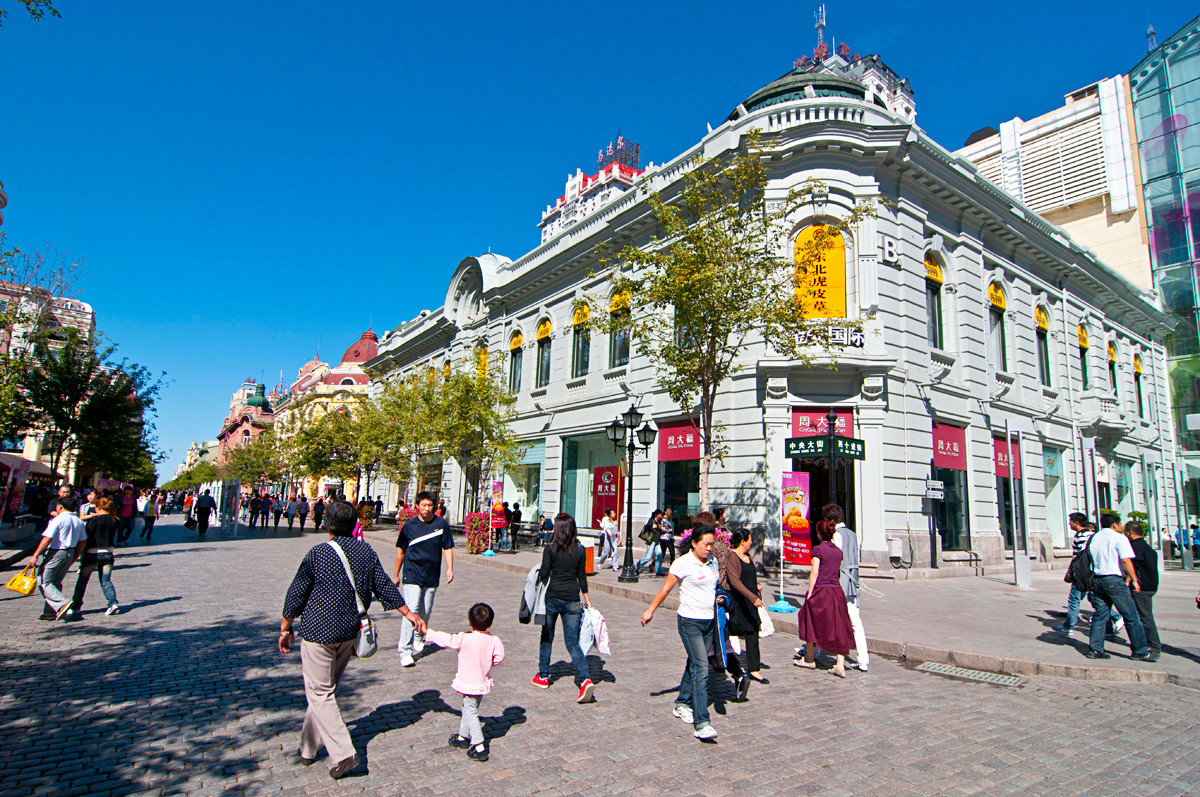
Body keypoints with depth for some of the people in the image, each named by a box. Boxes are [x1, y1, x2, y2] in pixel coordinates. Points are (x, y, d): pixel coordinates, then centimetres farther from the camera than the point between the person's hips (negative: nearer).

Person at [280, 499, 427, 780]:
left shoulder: (317, 554, -13)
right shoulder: (366, 552, 0)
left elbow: (296, 594, -5)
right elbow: (384, 587, 4)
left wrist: (285, 630, 8)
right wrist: (408, 613, 15)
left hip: (318, 631, -5)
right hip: (349, 632, 6)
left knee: (320, 693, 2)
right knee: (326, 688, 20)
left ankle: (343, 753, -6)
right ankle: (308, 749, 32)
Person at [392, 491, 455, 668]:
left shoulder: (441, 524, 0)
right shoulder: (409, 526, -1)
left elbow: (447, 548, 6)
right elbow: (401, 551, 9)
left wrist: (450, 568, -5)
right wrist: (396, 574, 13)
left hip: (432, 576, 2)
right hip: (412, 575, -2)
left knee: (426, 612, 13)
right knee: (411, 610, -13)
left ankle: (418, 638, 38)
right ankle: (404, 650, -9)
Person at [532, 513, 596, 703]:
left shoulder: (550, 549, -8)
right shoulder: (579, 550, 1)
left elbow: (544, 575, -9)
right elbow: (581, 576, 7)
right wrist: (586, 597, 19)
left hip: (553, 598, -2)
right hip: (573, 599, 2)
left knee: (547, 637, 18)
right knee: (572, 642, 6)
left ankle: (543, 676, 29)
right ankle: (585, 679, -11)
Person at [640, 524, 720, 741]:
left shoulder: (712, 562, 7)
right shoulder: (683, 563, -12)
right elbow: (666, 589, -5)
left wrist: (718, 599, 10)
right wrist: (650, 610, -1)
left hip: (710, 621, 6)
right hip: (690, 622, -6)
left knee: (695, 664, 15)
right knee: (701, 668, -13)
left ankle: (682, 704, 33)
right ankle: (701, 723, -13)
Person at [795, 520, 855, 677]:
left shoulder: (818, 549, -10)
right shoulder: (838, 551, 7)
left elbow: (814, 573, -13)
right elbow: (839, 573, 12)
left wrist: (809, 594, -9)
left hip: (820, 591, -5)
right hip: (837, 592, 5)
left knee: (812, 625, 12)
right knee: (839, 628, 7)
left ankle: (809, 660, 24)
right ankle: (840, 665, -1)